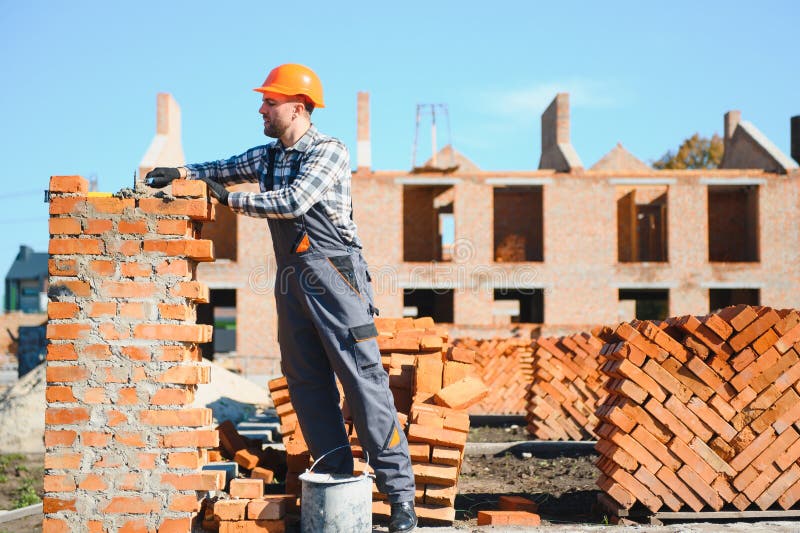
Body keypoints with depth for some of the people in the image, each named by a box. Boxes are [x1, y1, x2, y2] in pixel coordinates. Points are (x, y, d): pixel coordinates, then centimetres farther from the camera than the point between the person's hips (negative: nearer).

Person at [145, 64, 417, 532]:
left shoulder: (329, 151, -6)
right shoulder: (268, 156, 16)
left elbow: (293, 202, -17)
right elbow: (228, 170, 27)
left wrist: (231, 199, -8)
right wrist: (182, 173, 9)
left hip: (334, 275, -7)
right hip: (292, 281, 8)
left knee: (364, 379, -11)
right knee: (308, 386, 4)